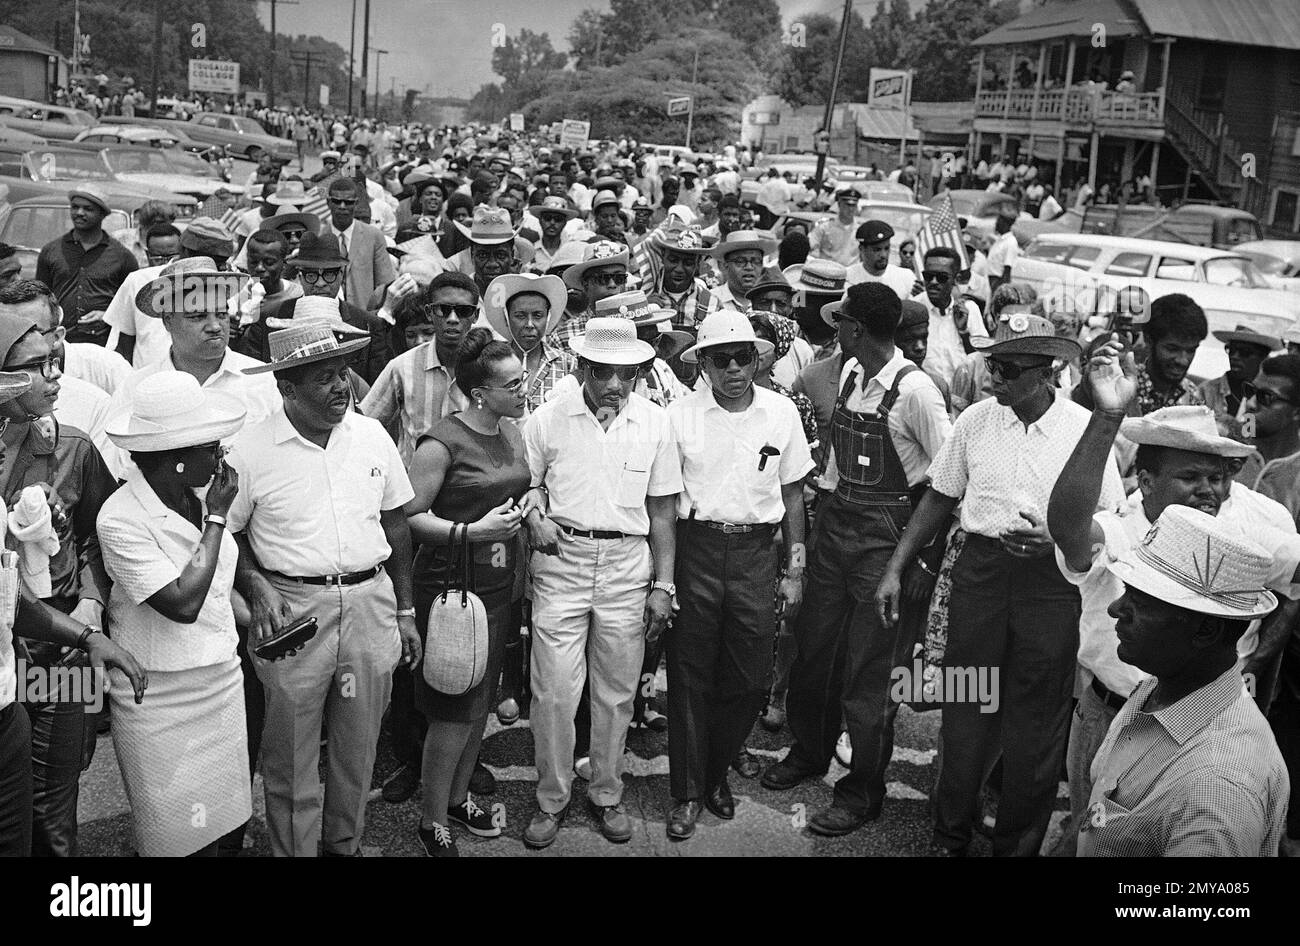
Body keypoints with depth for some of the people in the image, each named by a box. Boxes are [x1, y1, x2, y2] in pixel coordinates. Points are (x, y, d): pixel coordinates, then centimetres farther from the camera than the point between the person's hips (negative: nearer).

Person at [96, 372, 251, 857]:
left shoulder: (199, 497, -1)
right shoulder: (121, 520, -21)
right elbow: (183, 604, -27)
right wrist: (216, 518, -21)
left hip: (221, 682, 6)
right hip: (160, 701, -6)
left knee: (213, 820, 17)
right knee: (173, 835, 9)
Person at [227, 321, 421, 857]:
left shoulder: (372, 436, 3)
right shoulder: (250, 450, -8)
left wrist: (405, 612, 10)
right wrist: (257, 589, -15)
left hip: (371, 602, 3)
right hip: (293, 610, -3)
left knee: (358, 748, 16)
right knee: (291, 758, 8)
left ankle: (344, 842, 37)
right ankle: (294, 851, 28)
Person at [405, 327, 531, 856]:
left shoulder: (513, 433, 7)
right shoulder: (444, 441, -17)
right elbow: (409, 515, -17)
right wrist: (472, 531, -24)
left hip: (499, 584, 7)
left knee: (482, 700, 16)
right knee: (455, 709, -1)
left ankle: (459, 796, 34)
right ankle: (433, 821, 16)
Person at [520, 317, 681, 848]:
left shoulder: (654, 422, 2)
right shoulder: (548, 419, -2)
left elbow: (662, 510, 7)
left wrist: (663, 585, 4)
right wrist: (535, 516, -12)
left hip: (627, 565, 2)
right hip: (561, 561, -1)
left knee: (616, 690, 10)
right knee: (553, 690, -1)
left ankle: (607, 794, 27)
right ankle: (552, 799, 17)